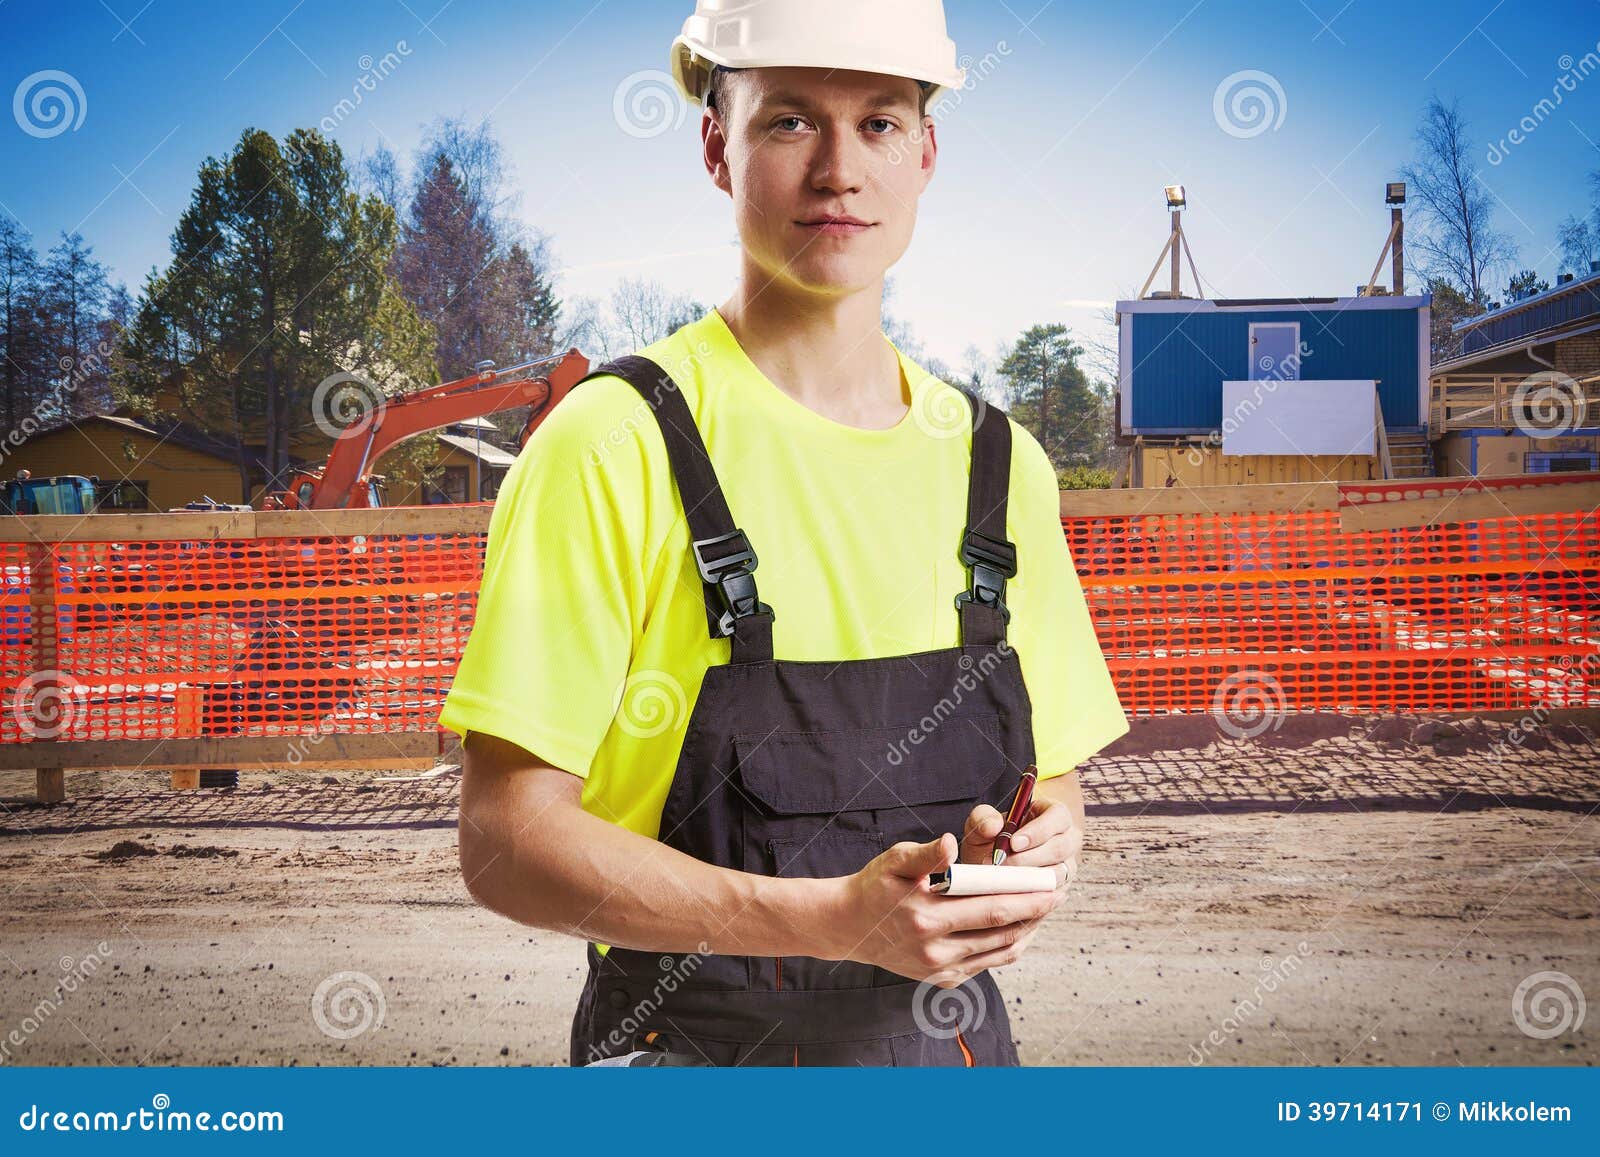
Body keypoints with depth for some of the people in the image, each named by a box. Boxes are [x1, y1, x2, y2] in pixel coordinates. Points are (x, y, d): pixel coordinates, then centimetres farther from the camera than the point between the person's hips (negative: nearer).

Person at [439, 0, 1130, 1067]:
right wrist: (833, 920, -26)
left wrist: (1045, 841, -10)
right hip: (693, 1043, -4)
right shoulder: (617, 447, -14)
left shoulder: (1000, 462, 3)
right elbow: (506, 837, -17)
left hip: (956, 1043, 5)